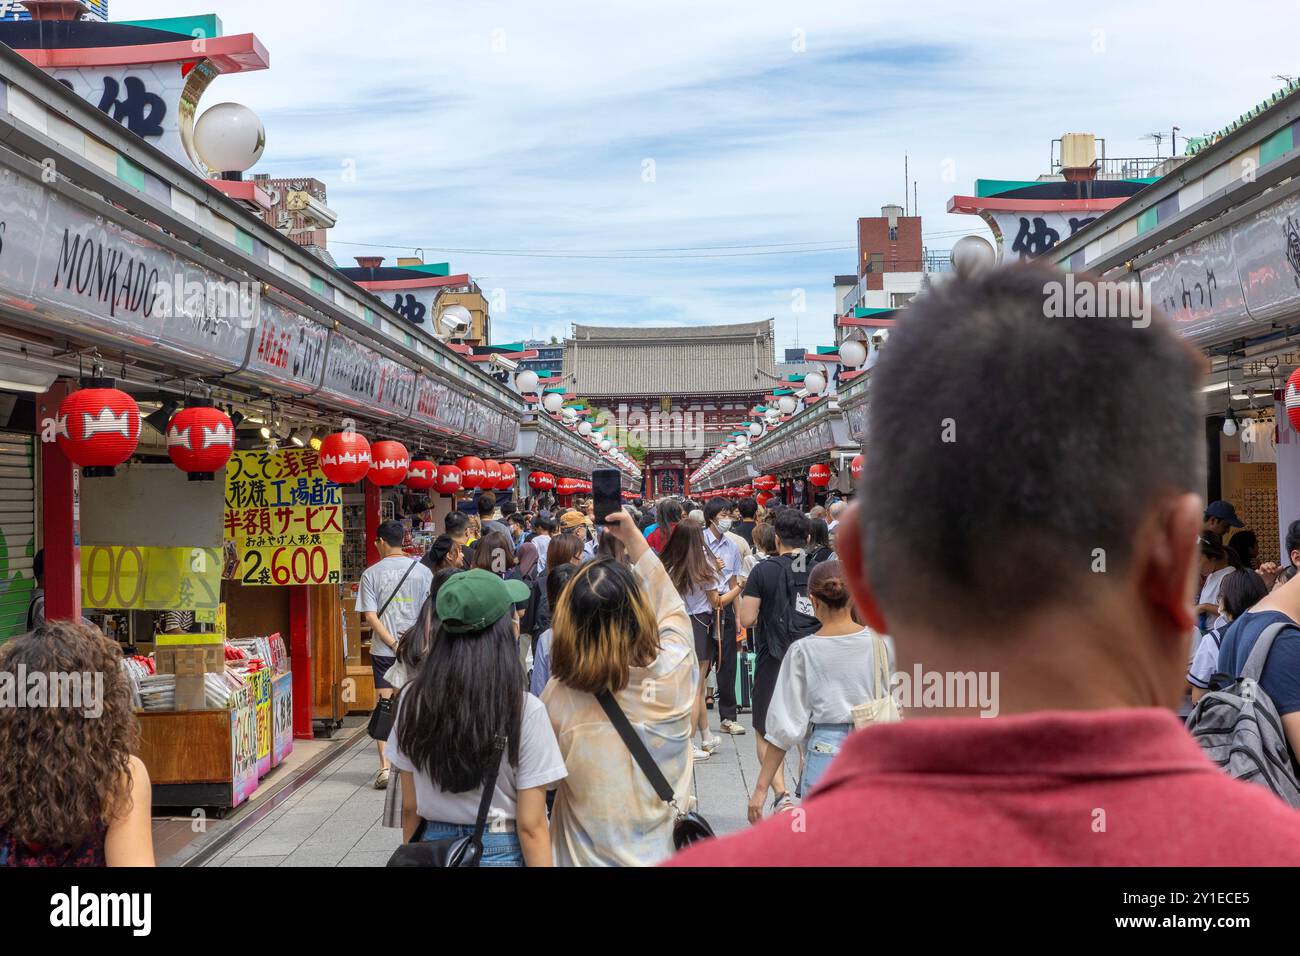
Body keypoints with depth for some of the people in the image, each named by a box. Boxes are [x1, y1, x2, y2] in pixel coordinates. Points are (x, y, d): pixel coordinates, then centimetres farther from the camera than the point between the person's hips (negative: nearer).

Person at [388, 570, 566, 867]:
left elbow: (410, 807, 1)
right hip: (501, 852, -3)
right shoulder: (525, 709, -18)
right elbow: (531, 826, -16)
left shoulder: (412, 699, -7)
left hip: (433, 846, 3)